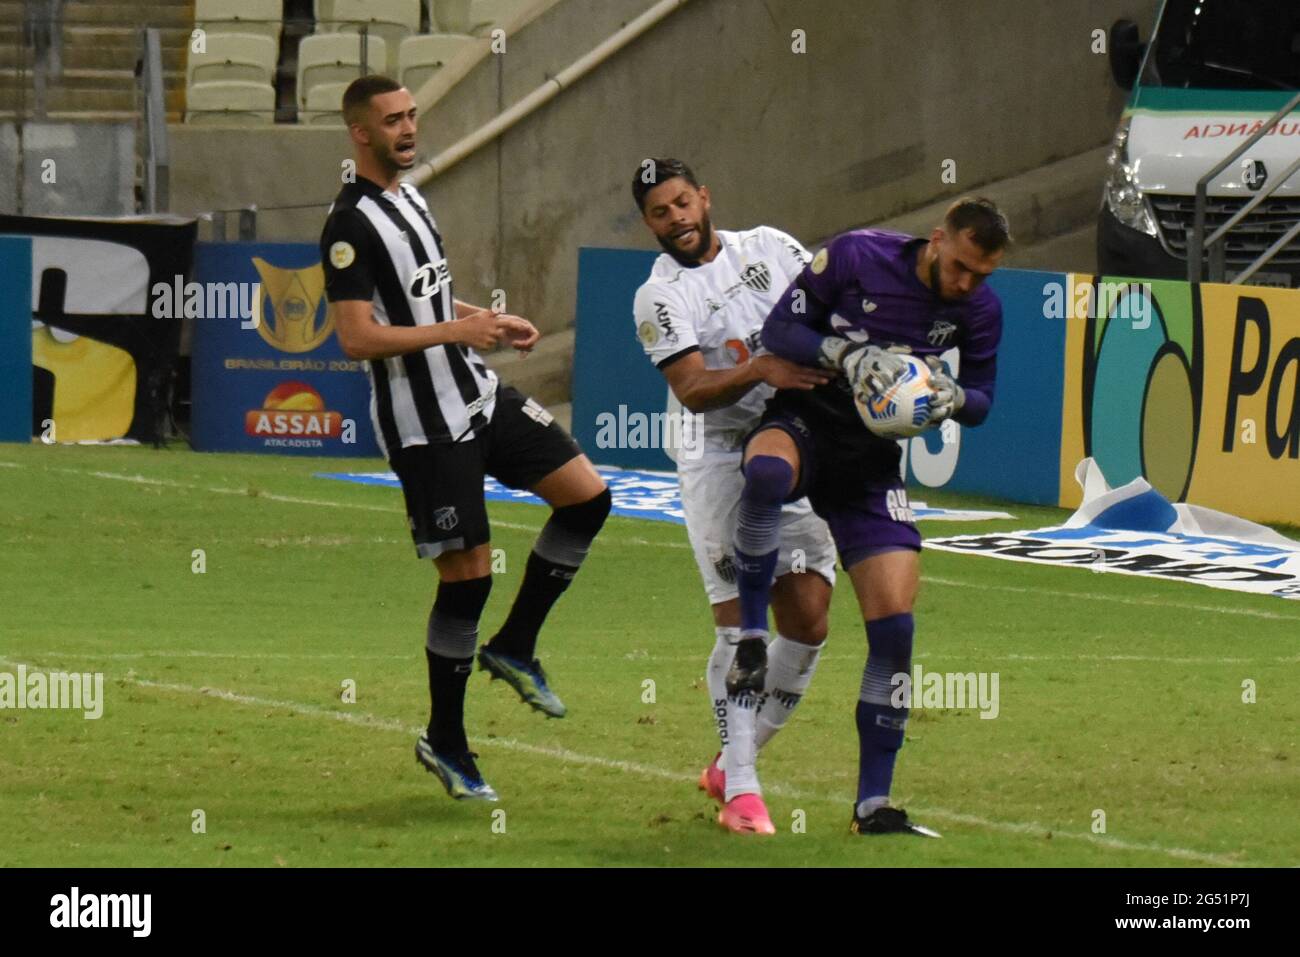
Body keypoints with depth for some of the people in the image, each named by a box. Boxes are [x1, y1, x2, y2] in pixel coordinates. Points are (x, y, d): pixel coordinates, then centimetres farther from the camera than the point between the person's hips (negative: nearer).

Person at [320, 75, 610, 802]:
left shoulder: (410, 197, 13)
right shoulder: (352, 225, -17)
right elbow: (357, 337, -24)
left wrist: (493, 324, 12)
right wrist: (456, 331, -24)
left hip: (479, 395, 9)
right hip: (425, 422, -9)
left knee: (587, 496, 1)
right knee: (468, 572, -5)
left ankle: (515, 646, 14)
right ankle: (446, 741, 10)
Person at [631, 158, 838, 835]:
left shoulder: (770, 248, 8)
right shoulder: (660, 298, -5)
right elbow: (693, 392, -16)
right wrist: (759, 372, -32)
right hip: (722, 461, -4)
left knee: (807, 621, 0)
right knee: (740, 622, -10)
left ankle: (731, 765, 15)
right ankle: (741, 792, -8)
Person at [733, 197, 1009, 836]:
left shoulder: (979, 309, -2)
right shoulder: (857, 257, -14)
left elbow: (981, 400, 11)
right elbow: (779, 330, -9)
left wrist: (955, 398, -14)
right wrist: (847, 355, -26)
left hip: (872, 462, 3)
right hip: (804, 422, -3)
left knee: (895, 628, -7)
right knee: (767, 471, -43)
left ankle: (872, 804, 2)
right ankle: (751, 636, -27)